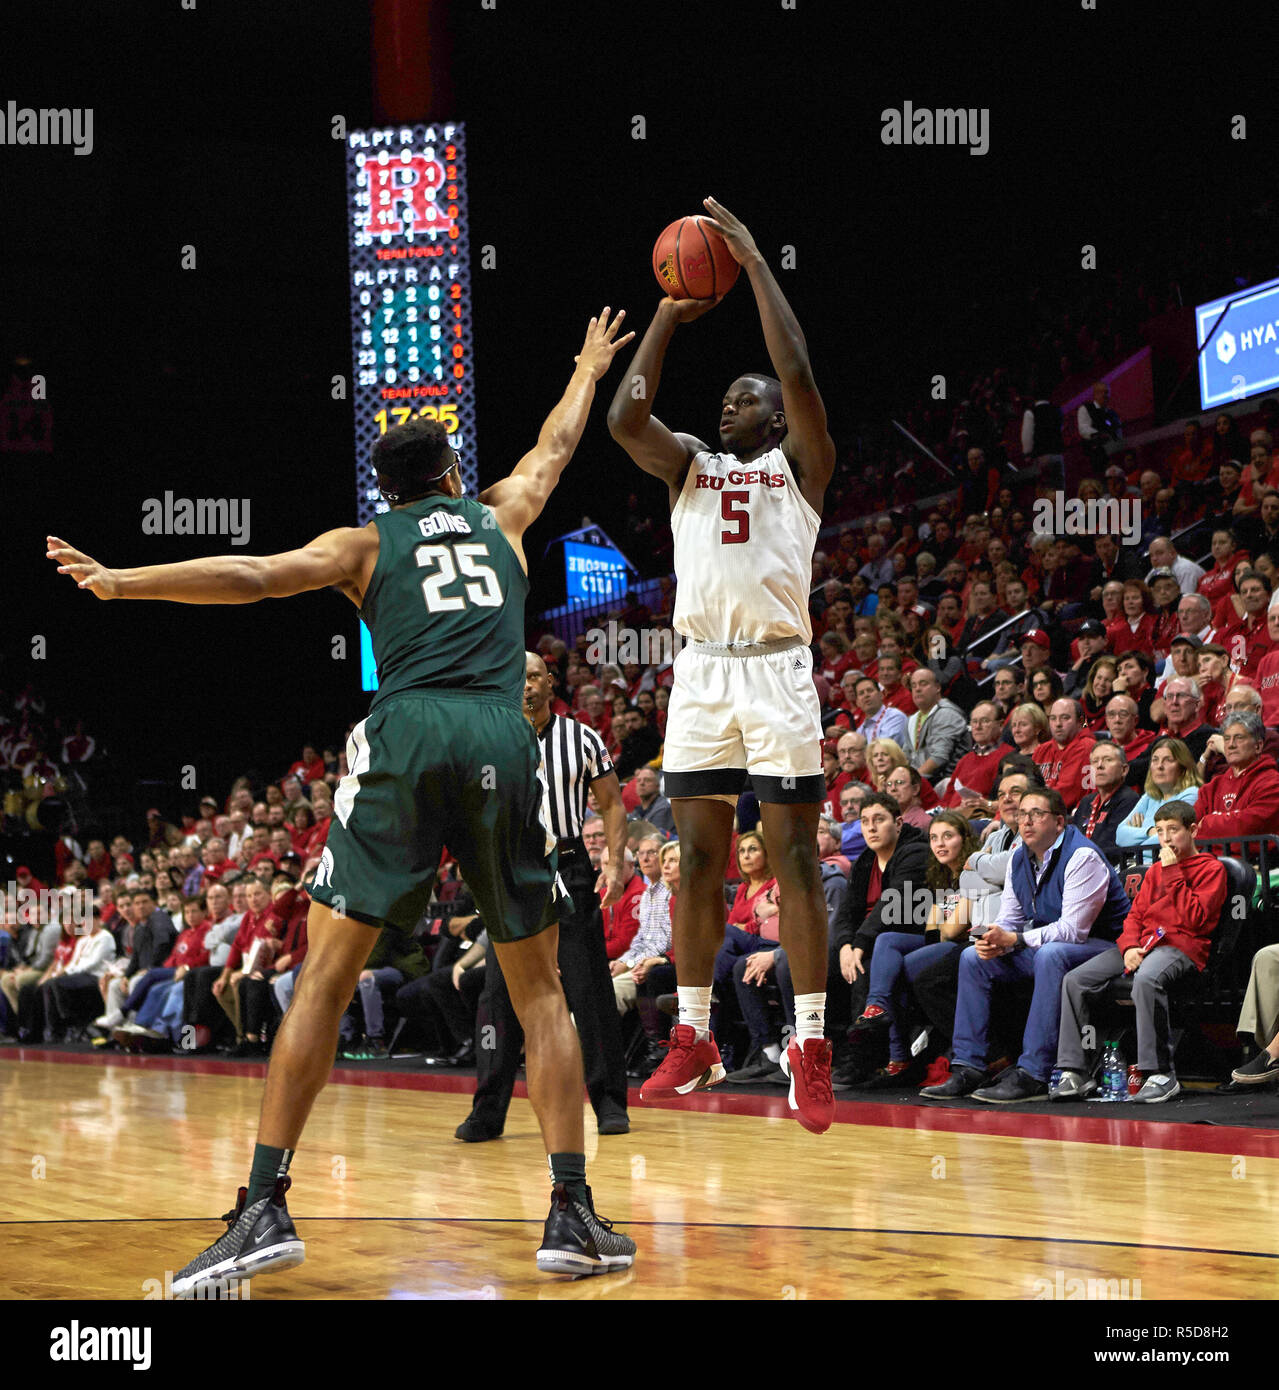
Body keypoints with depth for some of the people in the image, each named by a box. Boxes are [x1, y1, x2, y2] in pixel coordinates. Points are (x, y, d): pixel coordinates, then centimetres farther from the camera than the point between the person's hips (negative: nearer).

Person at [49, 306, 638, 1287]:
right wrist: (589, 367, 62)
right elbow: (555, 447, 46)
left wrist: (122, 583, 3)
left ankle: (267, 1209, -10)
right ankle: (573, 1216, 5)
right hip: (503, 739, 2)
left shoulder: (365, 542, 19)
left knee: (324, 976, -1)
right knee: (541, 990, 11)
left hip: (405, 735, -2)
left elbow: (254, 575, 2)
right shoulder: (499, 516, 26)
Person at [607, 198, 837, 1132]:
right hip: (701, 669, 4)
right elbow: (625, 418, 1)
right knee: (700, 856, 6)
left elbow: (800, 379, -9)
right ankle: (694, 1042, 13)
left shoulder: (799, 464, 8)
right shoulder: (690, 466, 18)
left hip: (777, 669, -4)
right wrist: (670, 314, 5)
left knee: (795, 855, -4)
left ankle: (811, 1049, -3)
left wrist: (756, 265, -4)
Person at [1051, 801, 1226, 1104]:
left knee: (1146, 979, -41)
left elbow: (1195, 919, -10)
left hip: (1181, 946, -7)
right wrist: (1130, 946, -1)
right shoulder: (1155, 870, 24)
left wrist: (1173, 874, -10)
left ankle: (1160, 1074, -34)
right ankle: (1075, 1073, -10)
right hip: (1143, 943, 7)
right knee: (1074, 980, -10)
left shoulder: (1211, 868, 3)